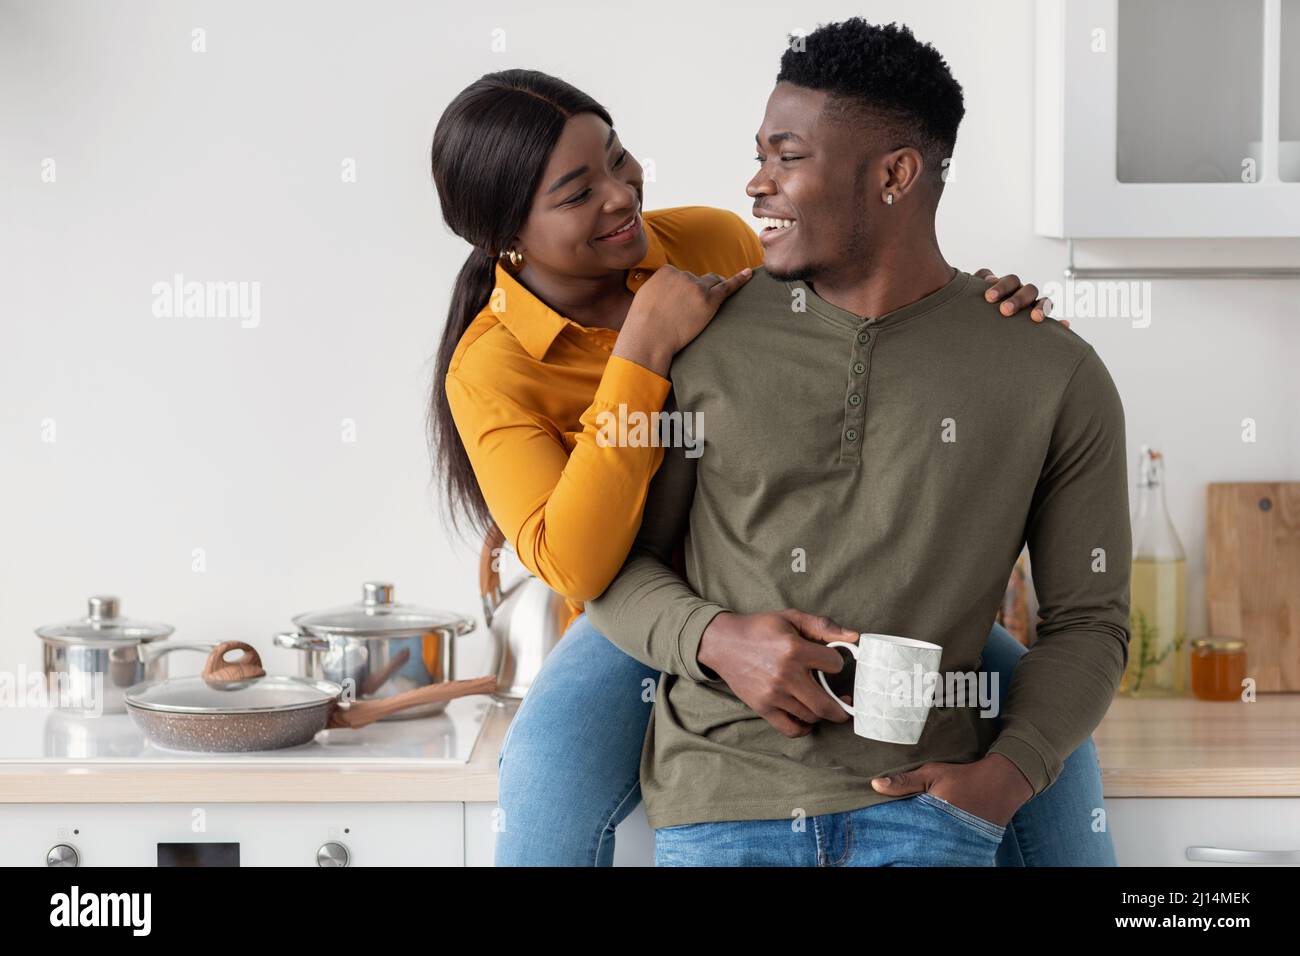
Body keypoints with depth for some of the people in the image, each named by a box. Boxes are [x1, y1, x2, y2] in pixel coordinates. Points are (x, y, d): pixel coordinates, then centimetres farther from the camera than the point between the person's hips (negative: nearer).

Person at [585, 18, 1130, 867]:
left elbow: (1087, 621, 8)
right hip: (718, 801, 1)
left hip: (920, 799, -1)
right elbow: (613, 559, 9)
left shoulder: (1057, 375, 3)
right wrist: (714, 638, -11)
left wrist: (1009, 774, -8)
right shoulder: (703, 339, 4)